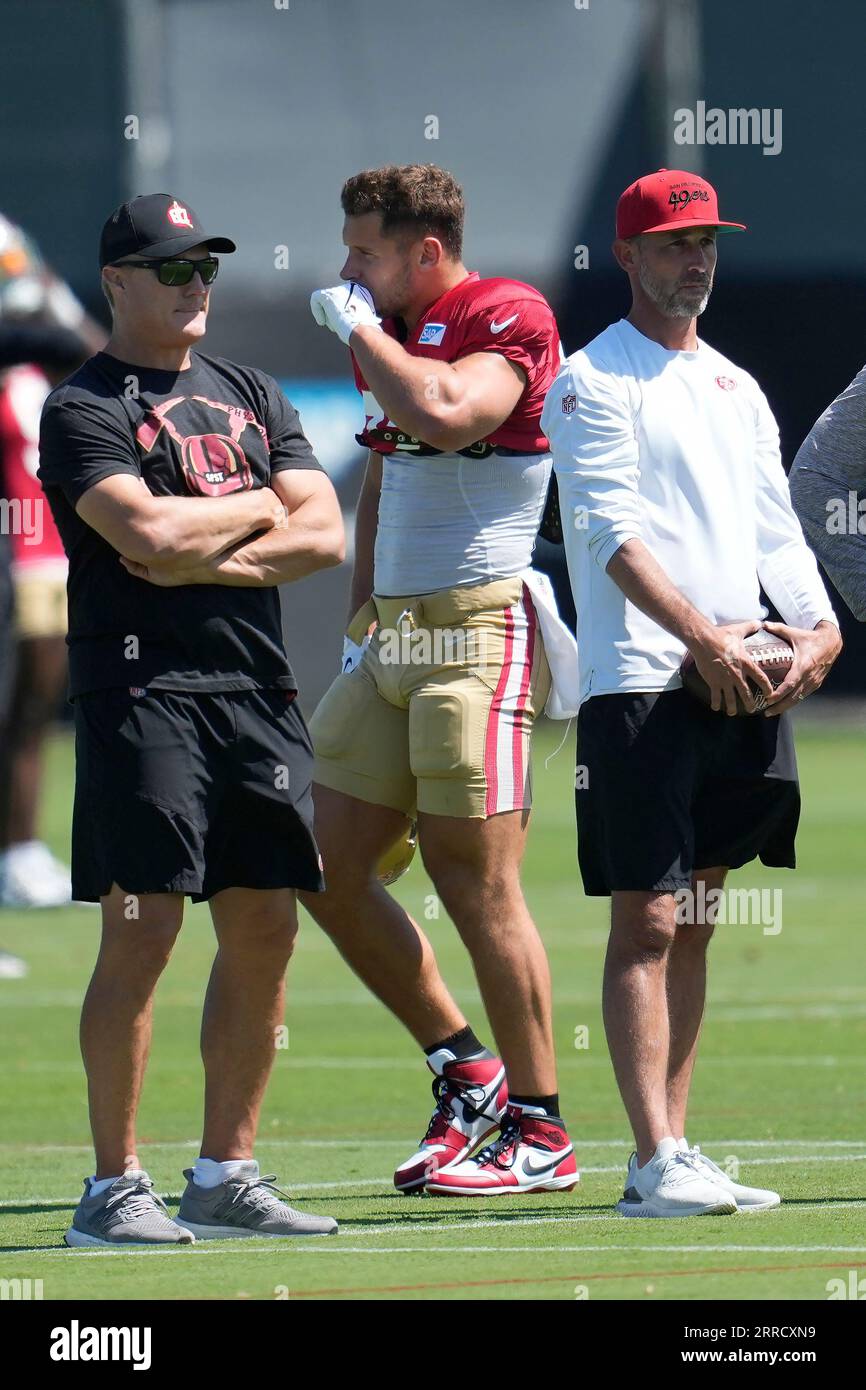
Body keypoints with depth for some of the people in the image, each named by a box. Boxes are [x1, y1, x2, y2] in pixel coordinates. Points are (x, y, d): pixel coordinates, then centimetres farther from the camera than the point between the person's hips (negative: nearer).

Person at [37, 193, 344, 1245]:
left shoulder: (251, 396, 18)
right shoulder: (81, 409, -3)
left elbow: (323, 534, 7)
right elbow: (150, 534, -18)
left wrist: (210, 560, -8)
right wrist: (256, 506, -2)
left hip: (257, 693, 7)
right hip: (143, 690, -7)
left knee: (264, 930, 6)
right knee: (142, 932, -10)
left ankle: (225, 1176, 13)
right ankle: (113, 1187, -6)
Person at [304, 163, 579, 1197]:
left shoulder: (508, 317, -9)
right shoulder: (388, 334, 18)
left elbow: (445, 415, -27)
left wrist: (360, 330, -13)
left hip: (479, 630, -9)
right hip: (396, 636, 9)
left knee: (475, 880, -9)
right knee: (327, 873, 7)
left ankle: (539, 1132, -1)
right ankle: (464, 1072, 19)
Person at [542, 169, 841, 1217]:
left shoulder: (736, 388, 20)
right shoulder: (591, 381, -2)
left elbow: (775, 528, 16)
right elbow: (614, 531, -13)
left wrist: (818, 625, -3)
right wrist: (703, 636, -24)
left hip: (744, 687, 7)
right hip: (639, 686, -7)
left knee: (693, 922, 9)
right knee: (646, 922, -10)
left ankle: (670, 1153, 13)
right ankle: (656, 1166, -14)